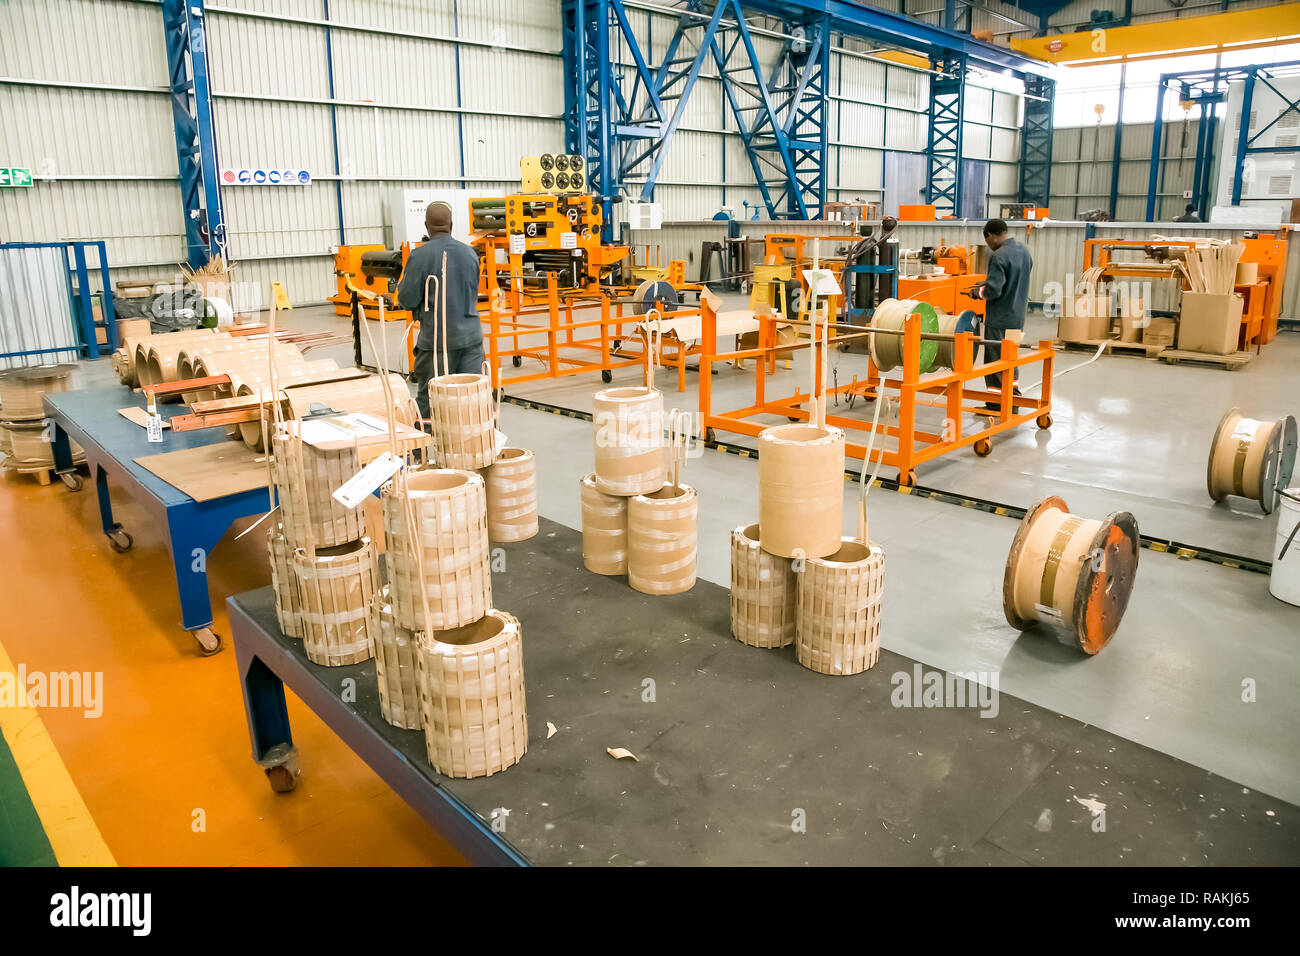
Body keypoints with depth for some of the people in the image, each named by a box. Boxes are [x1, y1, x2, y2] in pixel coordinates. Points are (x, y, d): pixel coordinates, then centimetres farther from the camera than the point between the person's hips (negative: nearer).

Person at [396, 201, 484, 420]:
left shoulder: (420, 255, -10)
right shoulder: (470, 253, 5)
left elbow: (406, 299, -9)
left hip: (437, 339, -4)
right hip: (471, 335, 4)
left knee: (427, 401, 6)